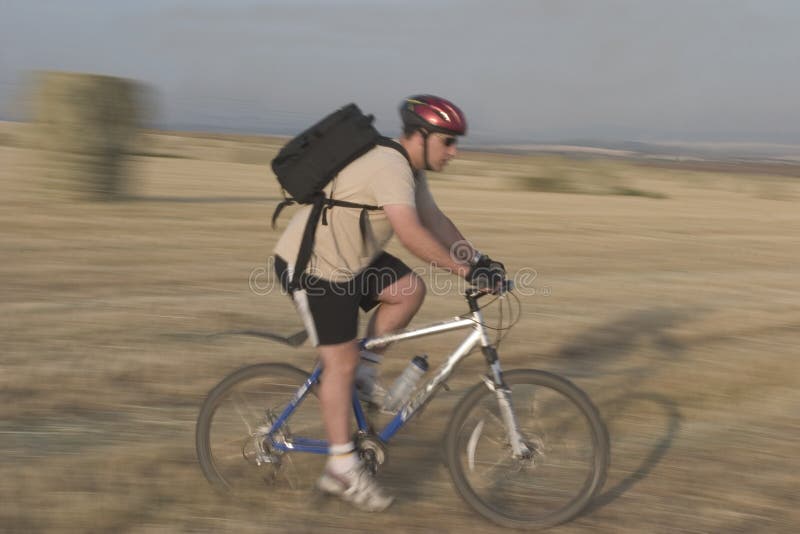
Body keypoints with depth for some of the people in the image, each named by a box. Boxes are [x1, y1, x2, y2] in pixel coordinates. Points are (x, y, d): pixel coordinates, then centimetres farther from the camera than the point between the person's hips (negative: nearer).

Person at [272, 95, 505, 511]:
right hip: (311, 265, -9)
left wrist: (479, 259, 0)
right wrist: (462, 269, -32)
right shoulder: (390, 168, -25)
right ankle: (342, 469, 5)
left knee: (410, 290, -4)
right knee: (341, 361, -5)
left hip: (349, 258, 9)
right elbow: (410, 232, -35)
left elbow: (435, 221, 10)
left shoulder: (410, 171, 7)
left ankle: (362, 371, 10)